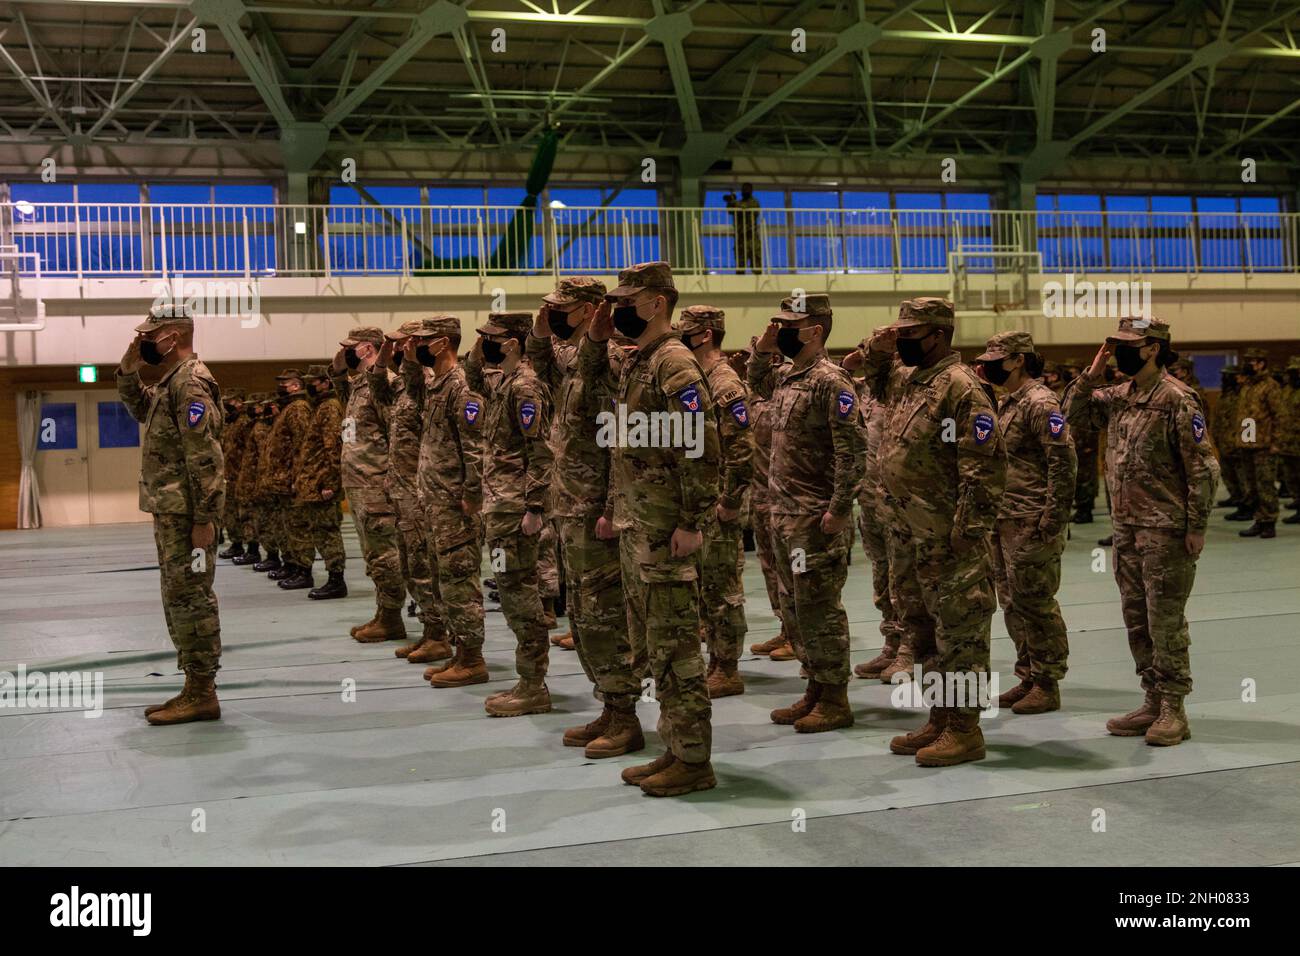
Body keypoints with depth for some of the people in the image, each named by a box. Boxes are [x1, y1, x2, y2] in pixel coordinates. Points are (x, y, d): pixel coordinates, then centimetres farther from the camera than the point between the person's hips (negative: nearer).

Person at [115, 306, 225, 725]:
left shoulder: (190, 383, -15)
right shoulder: (170, 382, 16)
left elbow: (205, 457, -20)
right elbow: (138, 408, 35)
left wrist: (204, 518, -23)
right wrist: (128, 369, 17)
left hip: (185, 513, -10)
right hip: (169, 511, 10)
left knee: (190, 599, -6)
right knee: (179, 600, 13)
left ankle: (202, 694, -1)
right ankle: (195, 688, 20)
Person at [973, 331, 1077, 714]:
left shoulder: (1040, 403, -13)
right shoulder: (1004, 404, 16)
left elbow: (1063, 462, -19)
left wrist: (1052, 520, -20)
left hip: (1030, 524, -10)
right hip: (1002, 522, 10)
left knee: (1035, 604, -3)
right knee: (1012, 603, 14)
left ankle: (1047, 686, 7)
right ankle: (1028, 678, 24)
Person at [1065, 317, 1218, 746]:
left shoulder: (1177, 399, -13)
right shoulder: (1118, 396, 10)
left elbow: (1203, 466, -13)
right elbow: (1073, 412, 18)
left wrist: (1197, 526, -15)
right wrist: (1091, 374, 4)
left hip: (1165, 529, -8)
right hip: (1126, 528, 8)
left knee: (1165, 622, -2)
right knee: (1136, 620, 12)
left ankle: (1173, 711, 7)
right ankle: (1153, 702, 22)